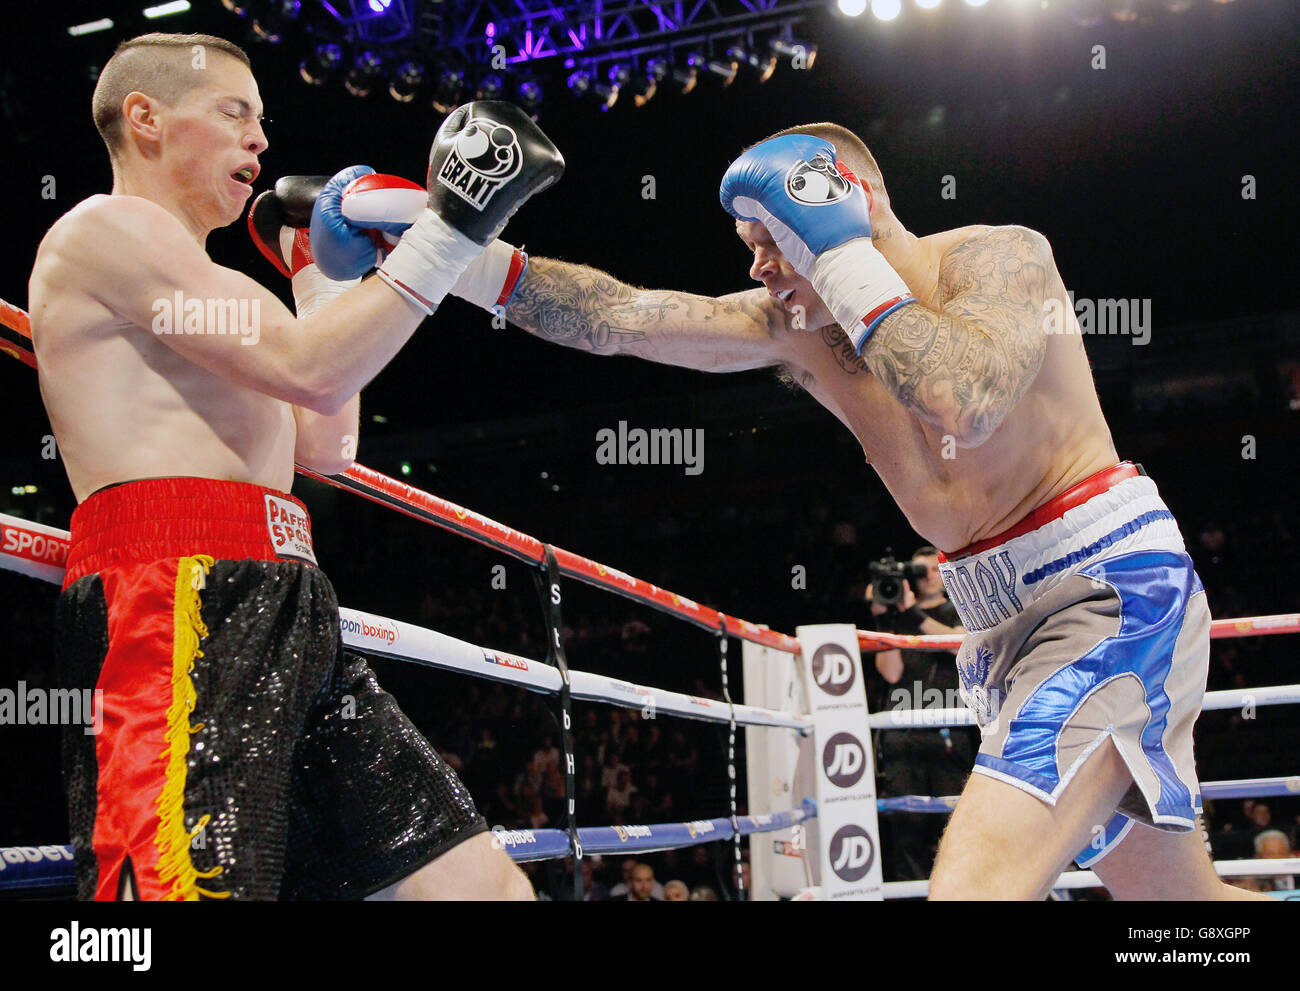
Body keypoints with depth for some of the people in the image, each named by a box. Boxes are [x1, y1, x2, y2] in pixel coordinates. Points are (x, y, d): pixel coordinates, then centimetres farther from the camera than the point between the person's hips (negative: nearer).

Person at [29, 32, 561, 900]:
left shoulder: (200, 292, 31)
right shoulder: (108, 228, 1)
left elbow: (325, 447, 31)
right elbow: (306, 368, -10)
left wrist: (327, 274, 32)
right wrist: (452, 226, -6)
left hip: (289, 620, 10)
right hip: (178, 617, -10)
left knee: (484, 883, 3)